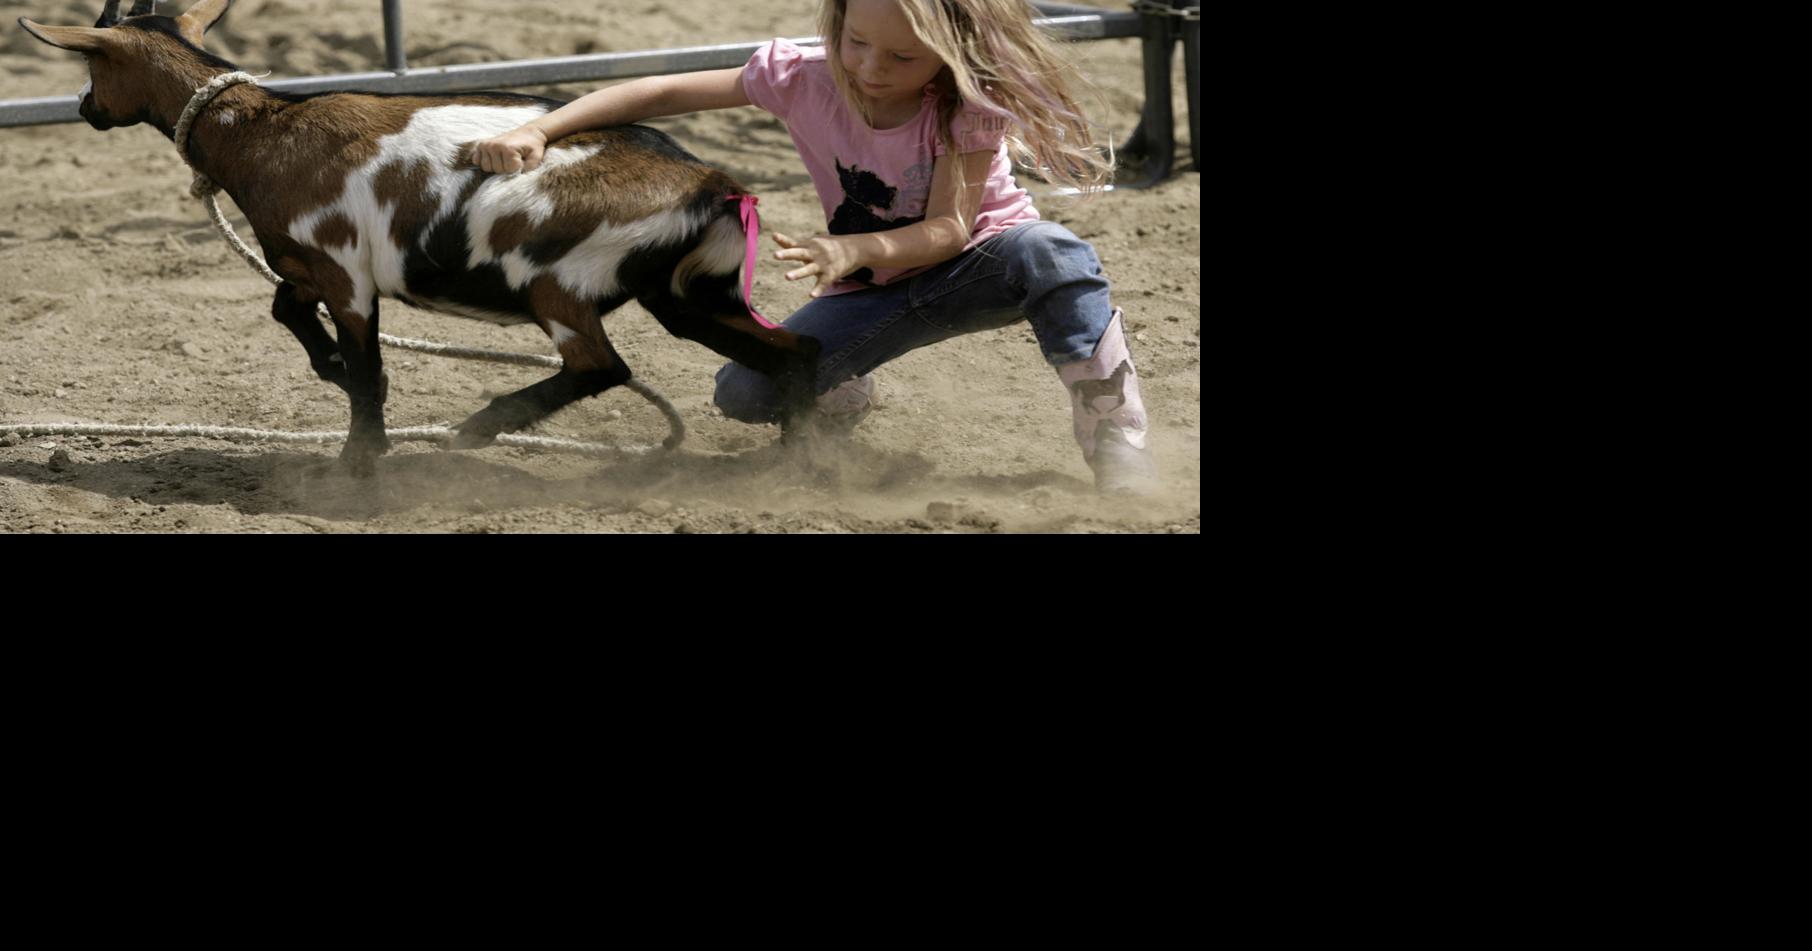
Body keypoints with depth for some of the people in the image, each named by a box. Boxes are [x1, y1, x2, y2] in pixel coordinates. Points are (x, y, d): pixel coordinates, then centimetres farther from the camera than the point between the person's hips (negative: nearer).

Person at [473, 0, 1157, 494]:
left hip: (973, 265, -3)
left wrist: (854, 249, -45)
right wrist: (539, 131, -27)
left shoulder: (970, 104, -23)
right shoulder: (805, 80, -18)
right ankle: (840, 398, 16)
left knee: (1049, 251, -40)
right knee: (746, 392, -21)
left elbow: (950, 227, -27)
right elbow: (662, 94, -16)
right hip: (875, 294, 3)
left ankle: (1116, 444, -26)